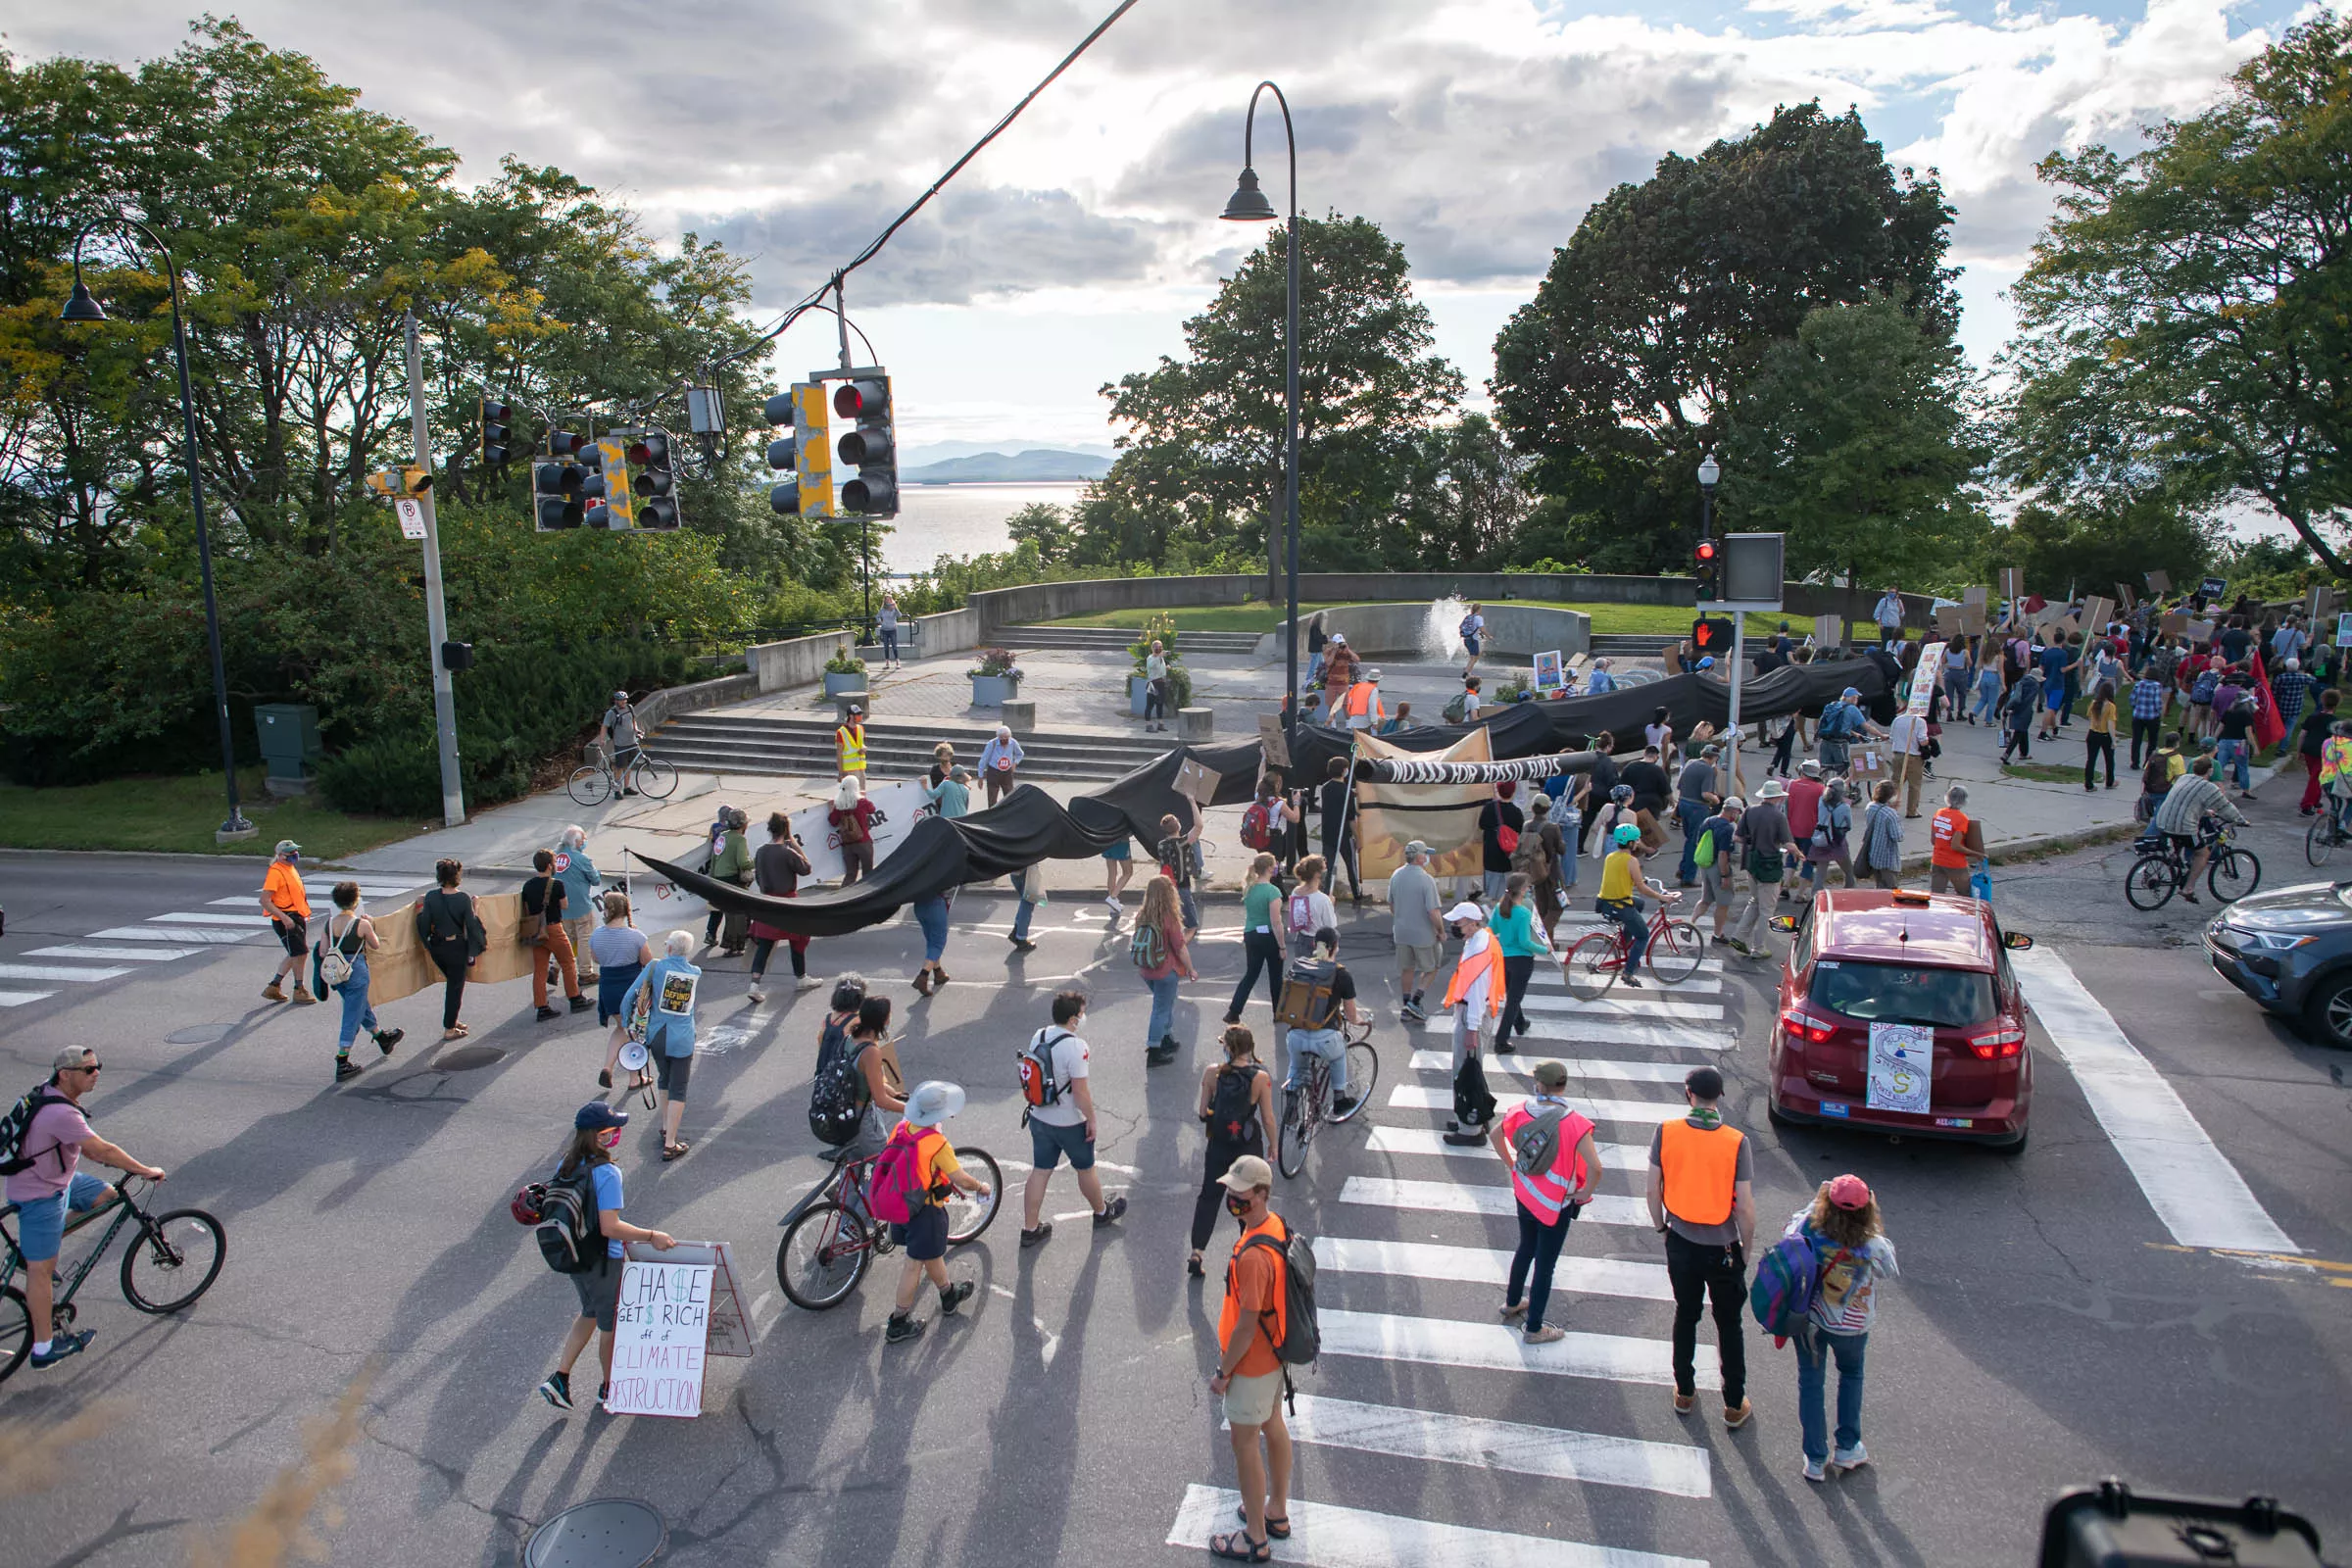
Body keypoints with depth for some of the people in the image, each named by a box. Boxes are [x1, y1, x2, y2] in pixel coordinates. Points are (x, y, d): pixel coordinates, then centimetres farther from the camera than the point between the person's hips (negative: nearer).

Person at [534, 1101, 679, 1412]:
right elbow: (609, 1227, -29)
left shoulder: (565, 1165, -3)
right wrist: (651, 1236, -20)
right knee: (611, 1325, 15)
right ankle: (609, 1387, 33)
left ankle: (559, 1378, 24)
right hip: (603, 1261, -7)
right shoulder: (606, 1173, -27)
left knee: (590, 1313, 29)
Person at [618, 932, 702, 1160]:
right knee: (678, 1090, 4)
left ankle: (665, 1129, 36)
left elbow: (629, 997, -8)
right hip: (682, 1039, -1)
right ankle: (670, 1145, 4)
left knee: (664, 1079, 23)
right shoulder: (696, 974, -1)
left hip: (657, 1035, 1)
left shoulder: (656, 967, -7)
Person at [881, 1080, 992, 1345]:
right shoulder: (937, 1144, -25)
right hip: (926, 1210, -7)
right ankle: (898, 1324, 15)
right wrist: (981, 1187, 1)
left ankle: (949, 1296, 44)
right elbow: (961, 1179, -19)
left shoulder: (901, 1128, -6)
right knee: (915, 1264, 7)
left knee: (932, 1253, 25)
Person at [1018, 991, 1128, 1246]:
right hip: (1070, 1123, -6)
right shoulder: (1074, 1046, -27)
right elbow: (1080, 1090, -24)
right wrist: (1091, 1120, -12)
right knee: (1086, 1169, 17)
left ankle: (1030, 1229, 21)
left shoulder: (1038, 1037, -4)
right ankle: (1102, 1212, 40)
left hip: (1039, 1118, 6)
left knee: (1039, 1172, 15)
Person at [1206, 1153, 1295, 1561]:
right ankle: (1276, 1512, 43)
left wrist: (1223, 1371, -14)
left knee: (1245, 1443, 7)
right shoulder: (1277, 1225, -5)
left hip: (1252, 1363, -9)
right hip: (1276, 1350, 9)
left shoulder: (1253, 1256, -35)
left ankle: (1255, 1538, 22)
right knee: (1273, 1426, 23)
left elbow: (1246, 1325, -27)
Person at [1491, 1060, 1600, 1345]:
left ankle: (1512, 1303, 47)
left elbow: (1496, 1134, 6)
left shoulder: (1521, 1111, -11)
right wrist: (1585, 1192, -13)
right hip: (1557, 1204, -5)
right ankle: (1534, 1328, 22)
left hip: (1525, 1195, 5)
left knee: (1526, 1249, 28)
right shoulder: (1574, 1122, -25)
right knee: (1545, 1264, 9)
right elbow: (1594, 1167, -30)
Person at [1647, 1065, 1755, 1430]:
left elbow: (1653, 1189, -6)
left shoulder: (1665, 1132, -14)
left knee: (1685, 1317, 21)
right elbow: (1746, 1208, -16)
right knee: (1729, 1326, 15)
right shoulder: (1736, 1142, -20)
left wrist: (1661, 1227, 12)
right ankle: (1735, 1406, 26)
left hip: (1681, 1243, 2)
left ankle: (1685, 1393, 34)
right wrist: (1746, 1251, 0)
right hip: (1723, 1249, -2)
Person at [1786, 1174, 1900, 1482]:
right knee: (1851, 1374, 29)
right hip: (1850, 1326, 0)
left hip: (1806, 1318, 0)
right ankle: (1847, 1449, 37)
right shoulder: (1872, 1246, -28)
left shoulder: (1808, 1227, -27)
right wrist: (1877, 1228, -4)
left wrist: (1817, 1200, -1)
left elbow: (1791, 1228, -3)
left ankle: (1816, 1461, 27)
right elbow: (1890, 1269, -6)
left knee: (1810, 1381, 17)